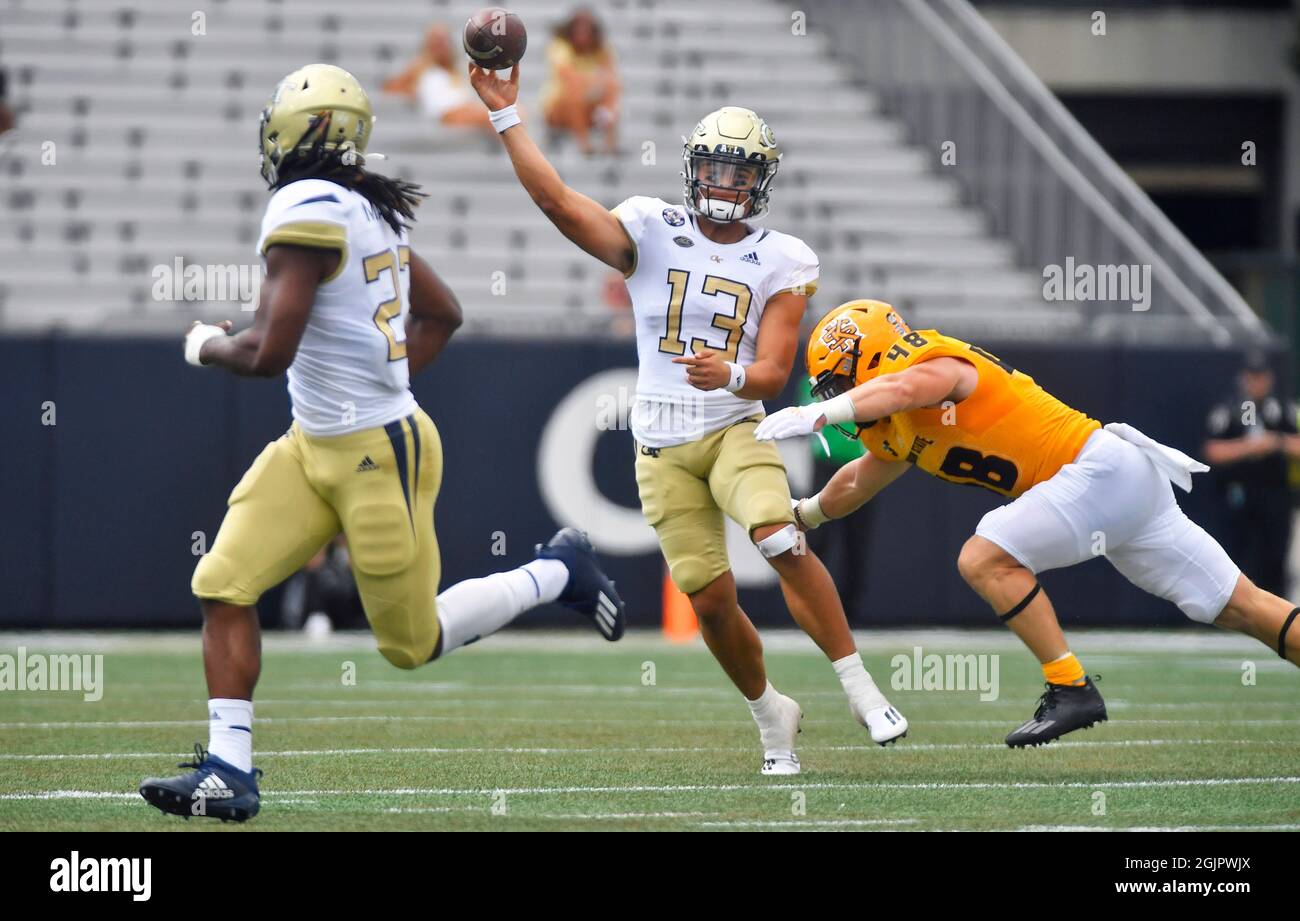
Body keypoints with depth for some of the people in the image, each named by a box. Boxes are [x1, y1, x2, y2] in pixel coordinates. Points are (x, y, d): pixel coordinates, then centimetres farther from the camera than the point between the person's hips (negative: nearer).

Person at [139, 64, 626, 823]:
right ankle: (229, 773, 0)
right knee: (225, 585, 0)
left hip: (375, 455, -9)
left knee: (414, 642, 6)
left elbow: (268, 354, -24)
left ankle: (557, 574, 22)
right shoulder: (369, 211, 6)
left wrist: (208, 345, -3)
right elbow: (444, 314, 18)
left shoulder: (307, 211, -21)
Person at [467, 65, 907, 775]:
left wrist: (730, 375, -31)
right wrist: (505, 115, -15)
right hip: (663, 444, 1)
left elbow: (773, 373, -8)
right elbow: (555, 199, -10)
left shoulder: (780, 263, -1)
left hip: (737, 429, -1)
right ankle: (770, 714, 24)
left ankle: (860, 688, -19)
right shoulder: (650, 233, 1)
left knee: (782, 542, -28)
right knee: (710, 599, -1)